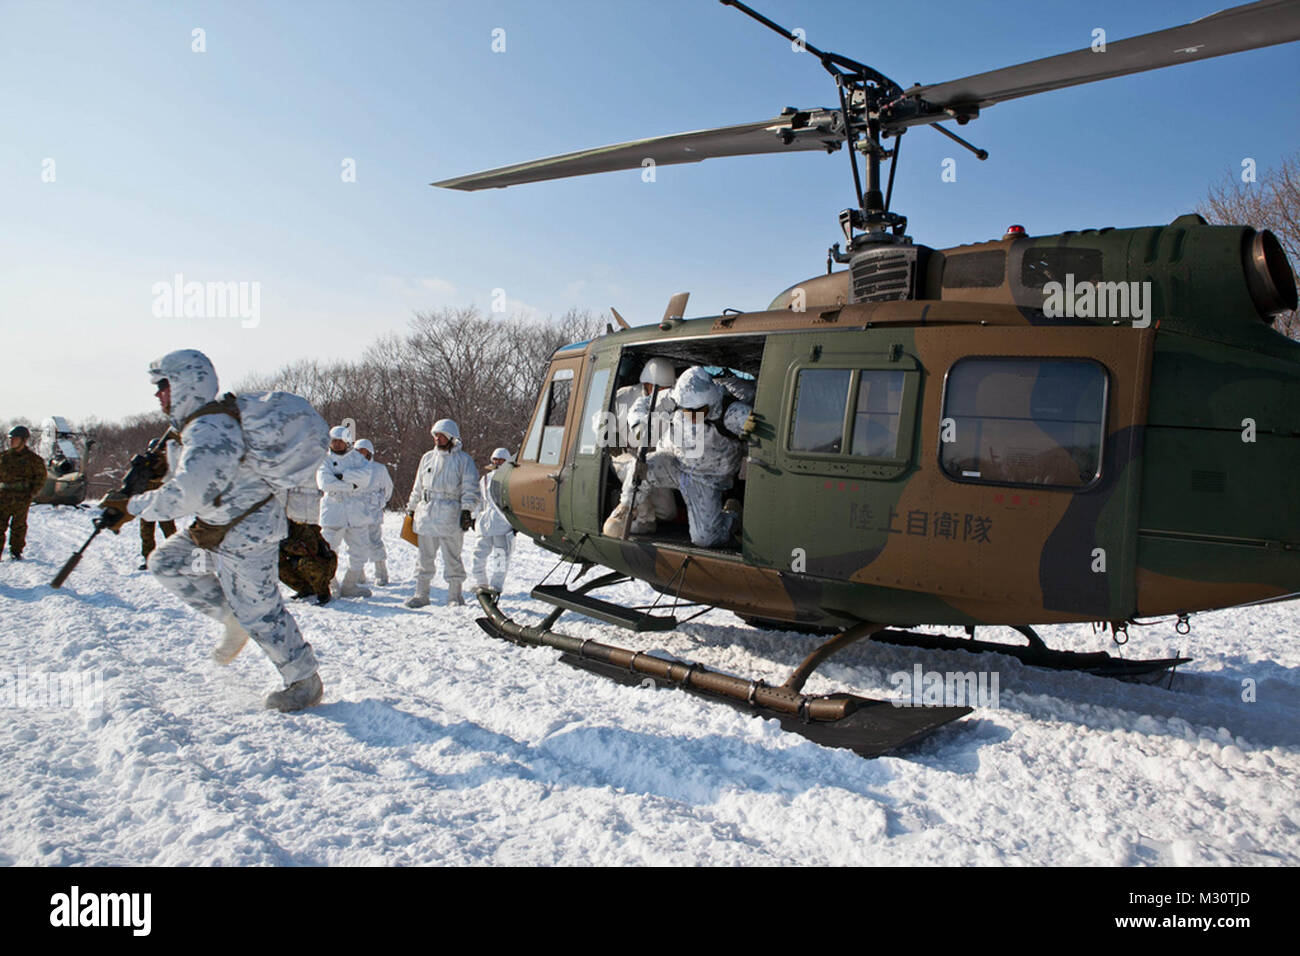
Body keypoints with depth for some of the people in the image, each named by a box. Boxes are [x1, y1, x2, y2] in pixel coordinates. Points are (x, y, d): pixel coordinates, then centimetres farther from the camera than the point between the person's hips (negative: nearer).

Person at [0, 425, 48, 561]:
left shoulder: (32, 458, 0)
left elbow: (41, 476, 6)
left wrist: (32, 493, -2)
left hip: (22, 497, -2)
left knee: (18, 524, 5)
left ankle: (16, 551, 17)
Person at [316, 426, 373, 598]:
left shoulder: (356, 457, 10)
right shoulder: (325, 459, 4)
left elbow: (367, 475, -9)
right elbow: (324, 482, -13)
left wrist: (342, 476, -15)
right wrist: (352, 485, -13)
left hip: (357, 512, 3)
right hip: (333, 510, -3)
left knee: (360, 549, 7)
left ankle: (349, 585, 20)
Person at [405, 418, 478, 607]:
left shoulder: (463, 459, 1)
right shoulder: (428, 458, 15)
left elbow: (470, 488, -3)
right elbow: (418, 487, 21)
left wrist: (467, 511, -12)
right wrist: (411, 509, 19)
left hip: (451, 516, -4)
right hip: (427, 514, 4)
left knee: (452, 558, 0)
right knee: (425, 557, 8)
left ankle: (455, 595, 10)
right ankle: (421, 594, 15)